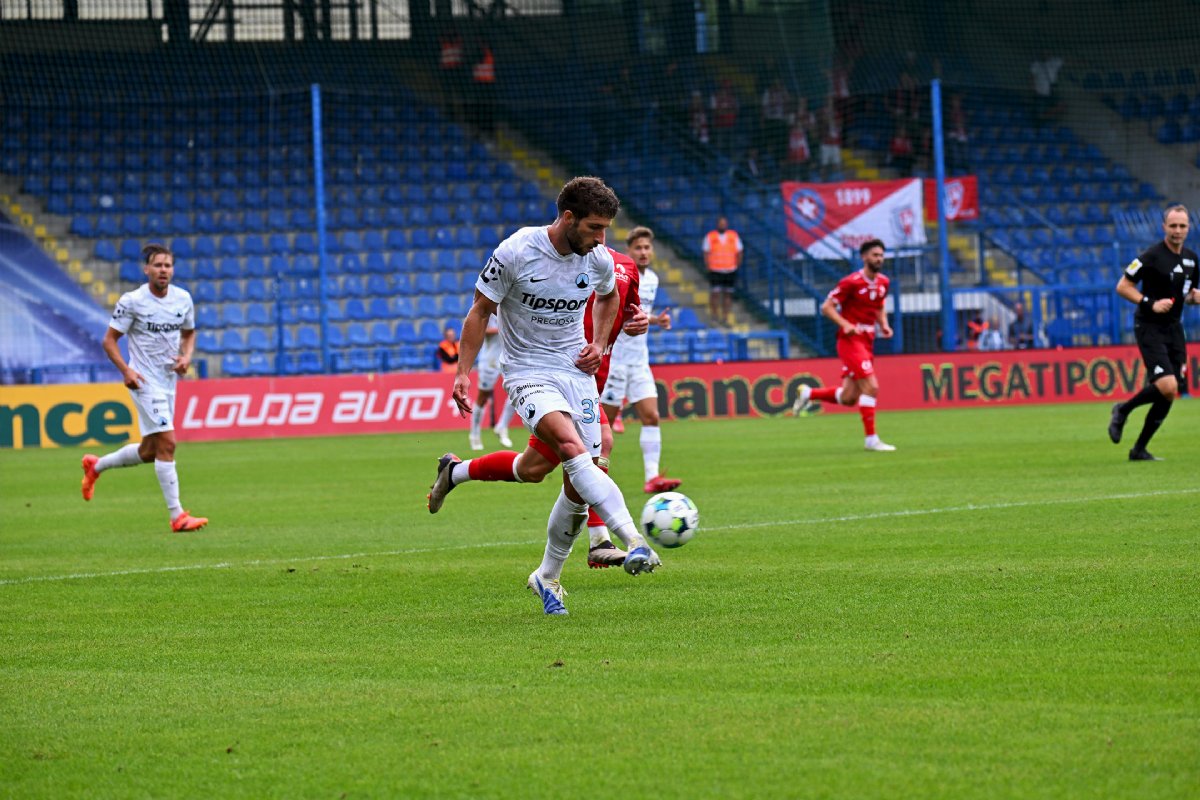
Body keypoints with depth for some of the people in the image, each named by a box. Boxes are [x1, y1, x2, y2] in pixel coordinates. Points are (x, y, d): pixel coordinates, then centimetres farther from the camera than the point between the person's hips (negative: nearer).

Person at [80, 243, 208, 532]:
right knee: (167, 443, -16)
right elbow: (110, 340, -6)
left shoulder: (183, 299, 3)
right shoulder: (132, 301, -12)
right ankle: (177, 516, -14)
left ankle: (96, 466, 39)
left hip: (169, 380, 7)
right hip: (145, 382, -7)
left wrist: (186, 356, -2)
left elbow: (189, 333, 19)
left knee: (148, 451, 13)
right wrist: (126, 370, -20)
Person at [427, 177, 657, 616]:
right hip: (528, 373, -5)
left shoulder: (599, 260, -2)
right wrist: (463, 373, -10)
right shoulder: (516, 252, -15)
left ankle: (547, 576, 21)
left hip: (577, 371, 5)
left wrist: (599, 343, 7)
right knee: (572, 447, -31)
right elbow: (480, 311, -5)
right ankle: (634, 541, -44)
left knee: (579, 487, 1)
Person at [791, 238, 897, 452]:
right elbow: (826, 307, -10)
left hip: (867, 343, 8)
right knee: (871, 387, -16)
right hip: (851, 340, -8)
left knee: (848, 398, 5)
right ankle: (871, 439, -10)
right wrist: (845, 324, -25)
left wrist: (884, 325, 6)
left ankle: (808, 393, 28)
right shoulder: (851, 282, -13)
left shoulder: (883, 282, 9)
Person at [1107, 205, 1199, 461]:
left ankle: (1139, 449, 14)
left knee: (1169, 395, 3)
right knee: (1167, 387, -22)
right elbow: (1122, 286, -10)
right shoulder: (1152, 257, -12)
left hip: (1173, 329, 7)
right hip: (1149, 328, -7)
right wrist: (1150, 303, -20)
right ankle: (1123, 410, 4)